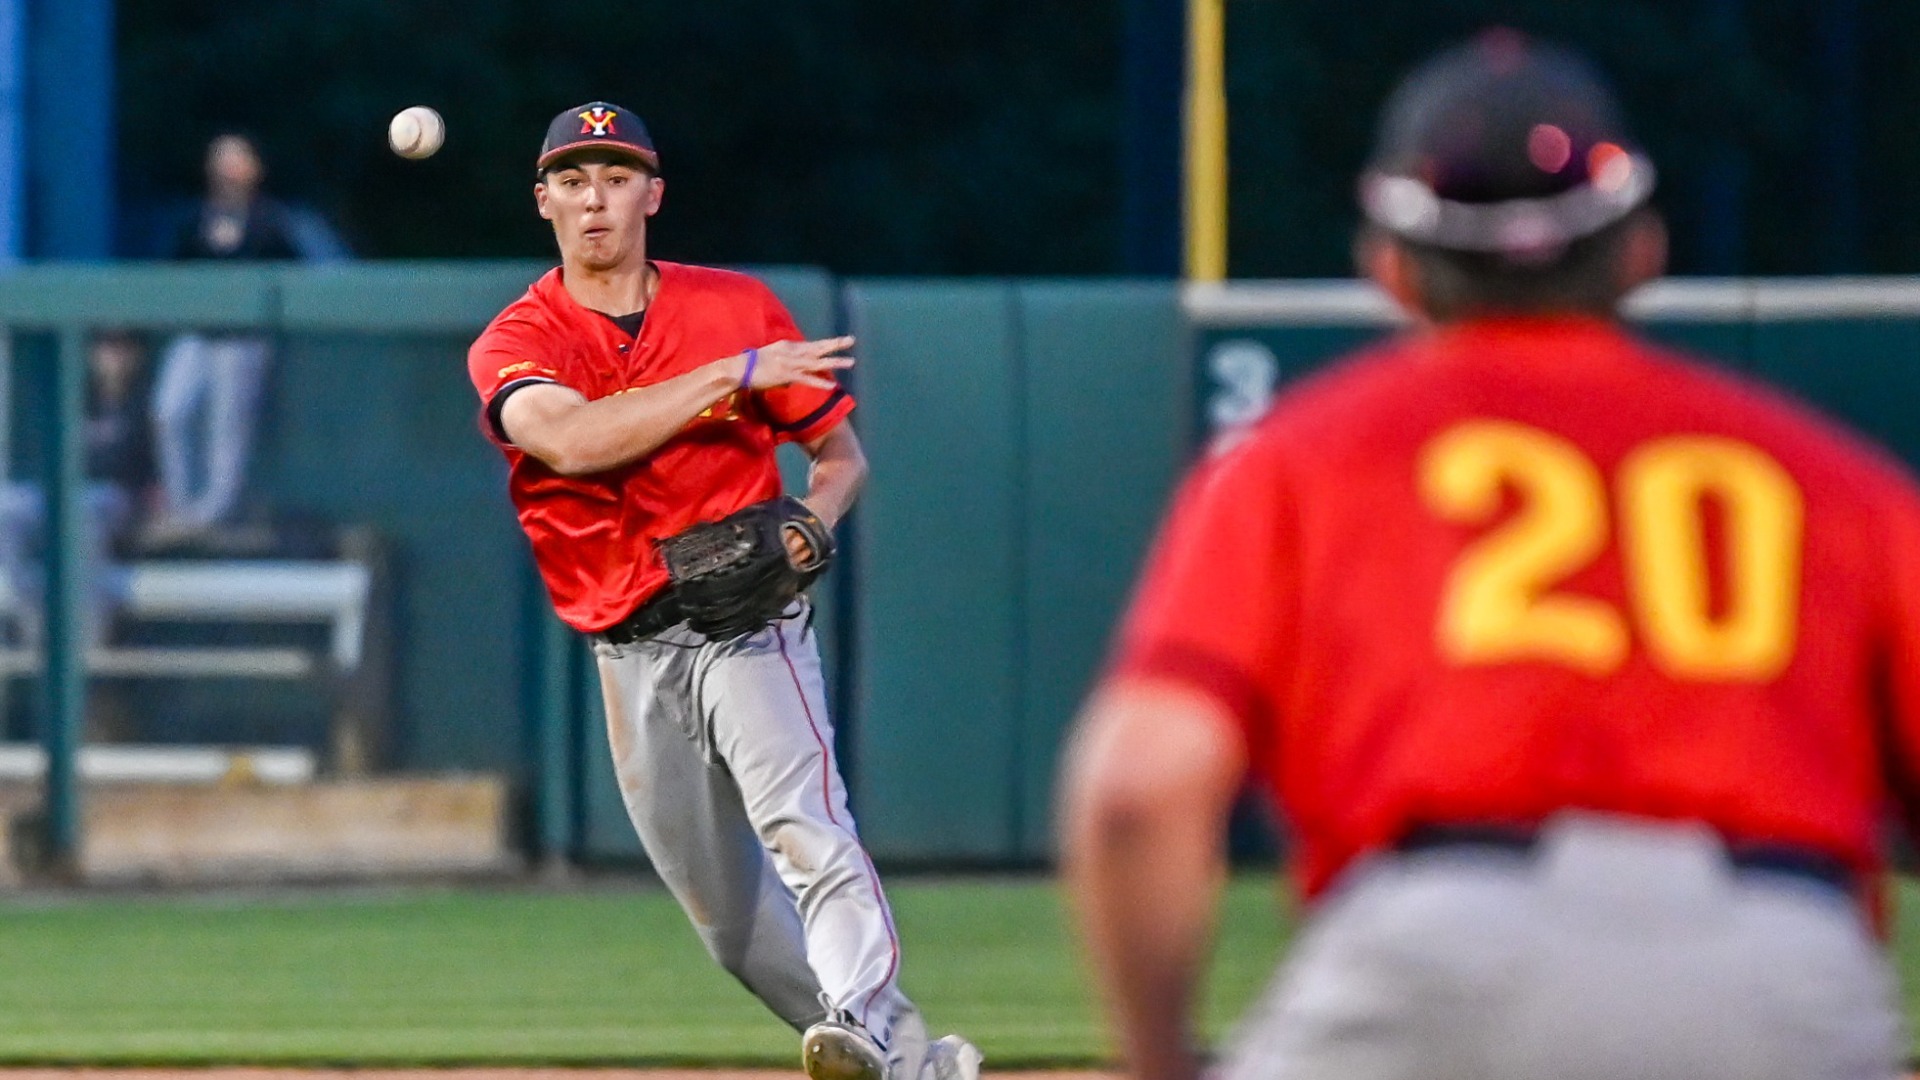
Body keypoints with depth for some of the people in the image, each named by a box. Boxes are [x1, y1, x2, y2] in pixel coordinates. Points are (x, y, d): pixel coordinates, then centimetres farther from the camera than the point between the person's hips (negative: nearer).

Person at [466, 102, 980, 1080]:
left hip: (746, 622, -2)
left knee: (805, 831, -27)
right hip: (630, 659, 2)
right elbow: (567, 438, -21)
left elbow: (841, 453, 13)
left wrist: (808, 526, -10)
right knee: (727, 916, 7)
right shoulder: (513, 345, 2)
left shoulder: (737, 306, 5)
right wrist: (736, 374, -23)